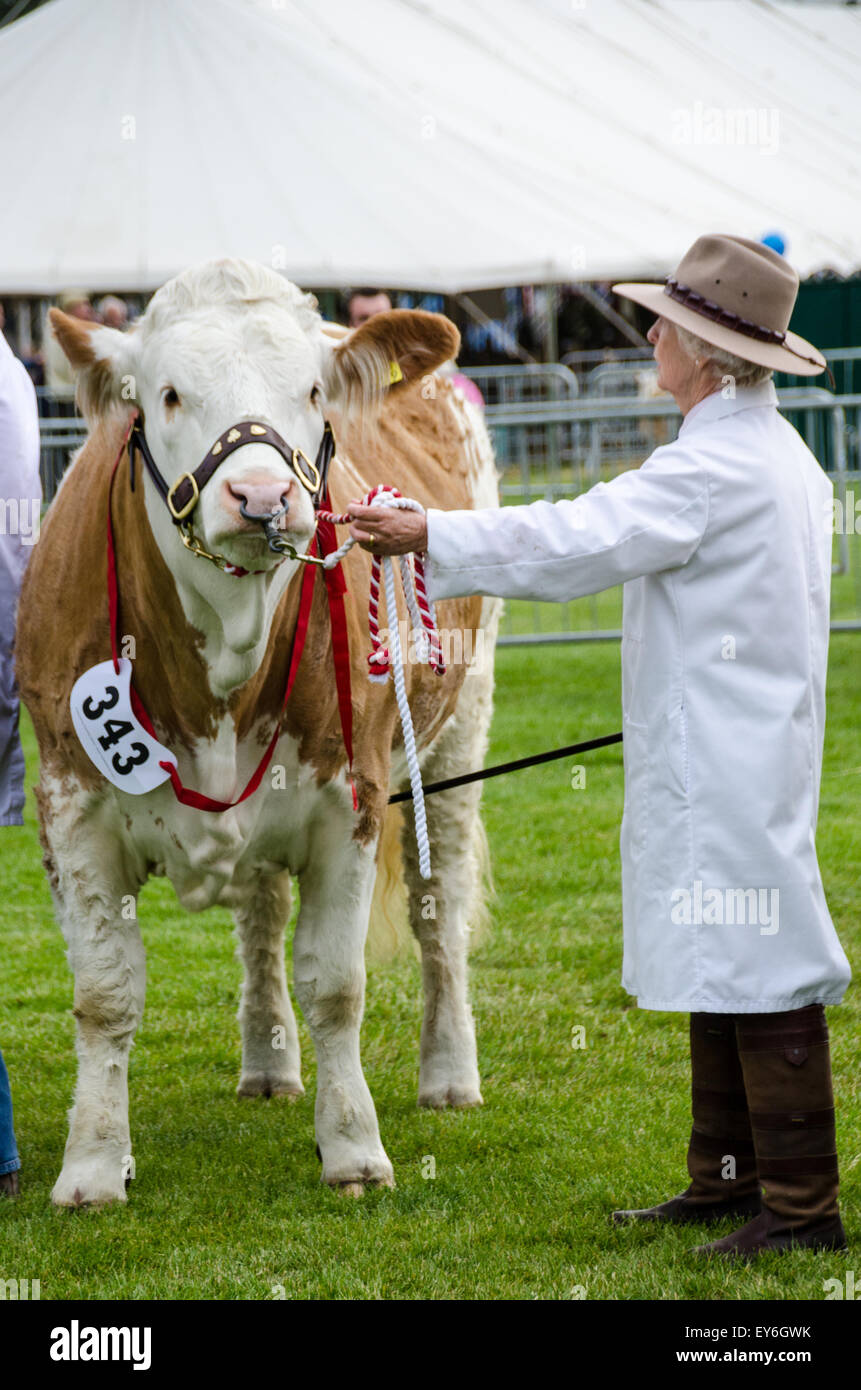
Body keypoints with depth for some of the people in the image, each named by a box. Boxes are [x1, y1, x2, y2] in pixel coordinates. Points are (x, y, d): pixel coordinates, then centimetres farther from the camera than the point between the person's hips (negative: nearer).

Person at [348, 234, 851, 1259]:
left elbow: (573, 542, -19)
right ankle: (727, 1181, 22)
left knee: (764, 981, -7)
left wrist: (429, 537, -13)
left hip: (728, 768, -11)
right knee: (722, 972, 15)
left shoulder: (713, 465, -18)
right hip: (732, 750, 11)